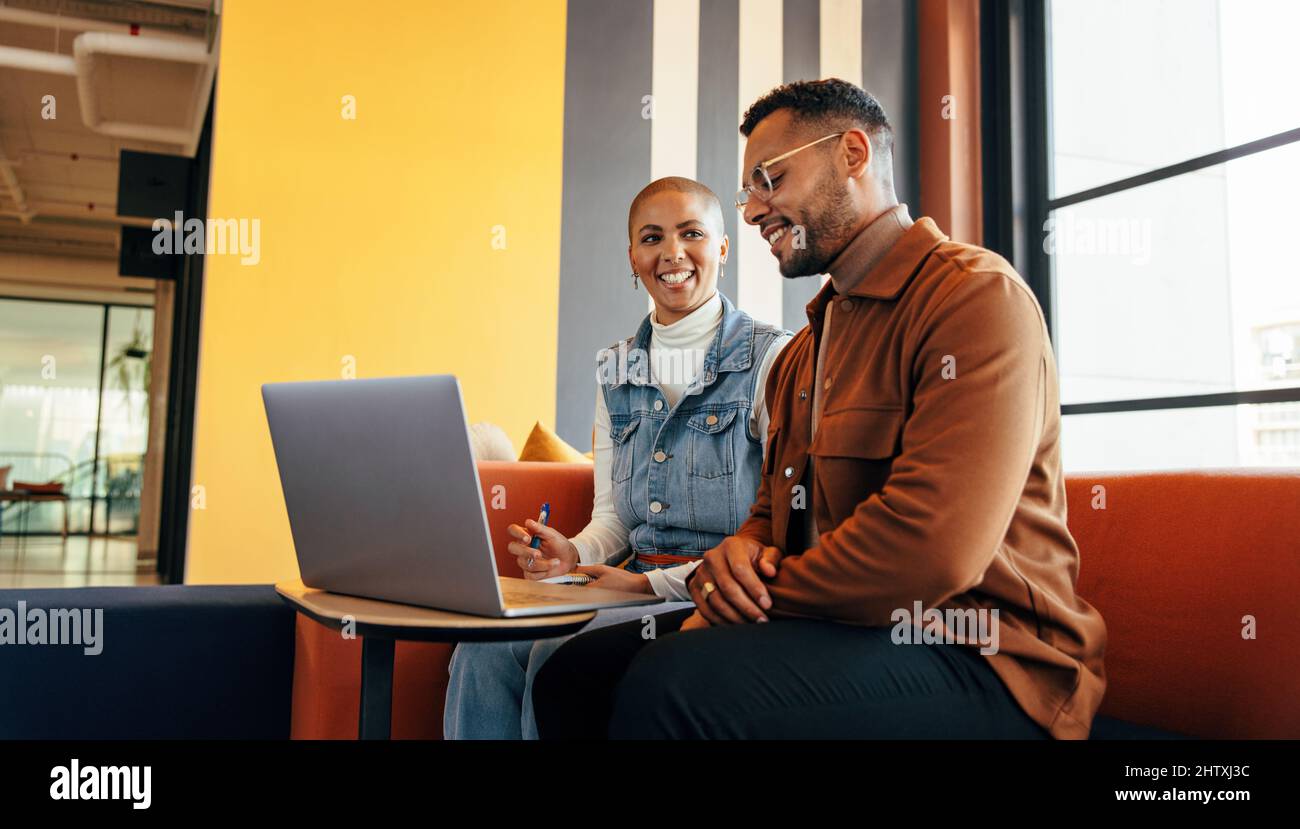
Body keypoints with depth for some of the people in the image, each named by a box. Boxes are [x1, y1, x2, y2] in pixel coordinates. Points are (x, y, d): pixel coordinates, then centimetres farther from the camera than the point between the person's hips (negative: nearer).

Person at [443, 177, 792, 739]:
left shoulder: (772, 357, -5)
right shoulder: (616, 371, 14)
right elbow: (612, 516, 14)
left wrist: (654, 582, -16)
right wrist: (574, 554, -9)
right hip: (634, 585, 5)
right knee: (485, 652, -21)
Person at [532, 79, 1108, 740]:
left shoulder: (978, 295, -12)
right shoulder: (804, 347, 19)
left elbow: (932, 547, -24)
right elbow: (777, 508, 22)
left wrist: (754, 597, -12)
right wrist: (739, 552, -3)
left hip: (978, 660, -8)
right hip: (833, 631, 8)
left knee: (672, 682, -31)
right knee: (576, 673, -4)